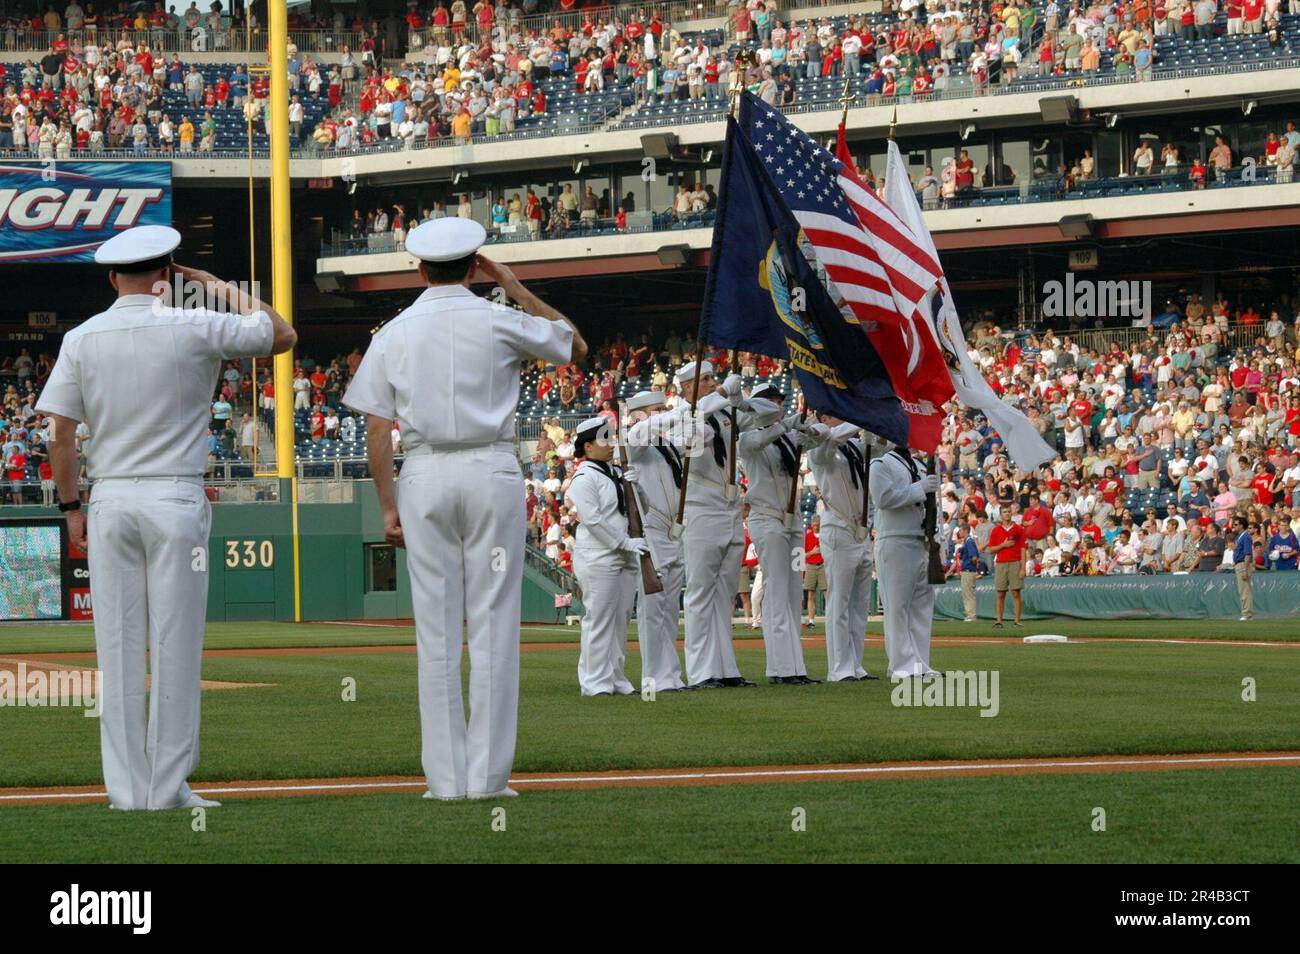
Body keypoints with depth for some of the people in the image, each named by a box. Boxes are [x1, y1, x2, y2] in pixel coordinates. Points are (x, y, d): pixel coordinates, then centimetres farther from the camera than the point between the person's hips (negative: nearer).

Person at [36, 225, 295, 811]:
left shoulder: (82, 339, 3)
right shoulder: (195, 328, -4)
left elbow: (61, 434, 1)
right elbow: (281, 335, 7)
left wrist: (71, 508, 10)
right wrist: (222, 287, 14)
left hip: (110, 500, 3)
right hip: (175, 499, -3)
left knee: (118, 650, 5)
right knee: (175, 648, 0)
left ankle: (125, 787, 4)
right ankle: (168, 788, -1)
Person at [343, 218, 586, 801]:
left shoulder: (394, 333, 6)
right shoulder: (499, 322, 1)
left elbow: (377, 428, 2)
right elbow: (576, 346, 17)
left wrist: (388, 506, 6)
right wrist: (514, 288, 16)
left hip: (424, 478, 2)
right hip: (490, 472, -2)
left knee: (436, 629, 3)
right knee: (493, 624, 0)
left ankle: (445, 776, 1)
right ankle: (487, 774, -3)